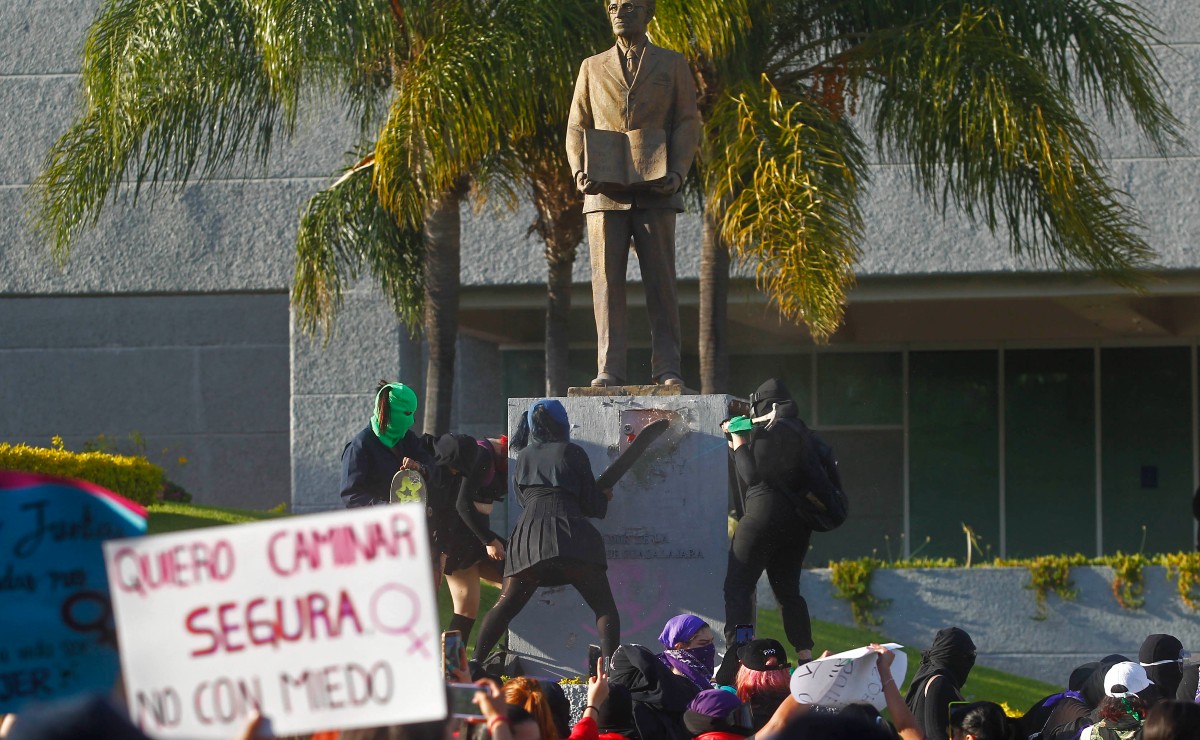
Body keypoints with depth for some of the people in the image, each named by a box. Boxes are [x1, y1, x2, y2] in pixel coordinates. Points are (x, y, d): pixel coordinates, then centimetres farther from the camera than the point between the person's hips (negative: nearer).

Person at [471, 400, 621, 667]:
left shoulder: (524, 456, 21)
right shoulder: (572, 453, 9)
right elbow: (591, 504, 8)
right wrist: (603, 497, 32)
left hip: (528, 532, 4)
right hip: (570, 534, -4)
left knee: (506, 605, 8)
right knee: (604, 605, -2)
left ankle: (475, 663, -1)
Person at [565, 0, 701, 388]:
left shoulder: (673, 65, 13)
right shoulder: (592, 68, 18)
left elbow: (687, 123, 6)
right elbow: (576, 127, 14)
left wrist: (677, 173, -10)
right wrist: (579, 171, -5)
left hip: (655, 193, -1)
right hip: (605, 192, 1)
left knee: (660, 282, -3)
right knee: (606, 281, -5)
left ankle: (667, 368, -3)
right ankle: (609, 369, -6)